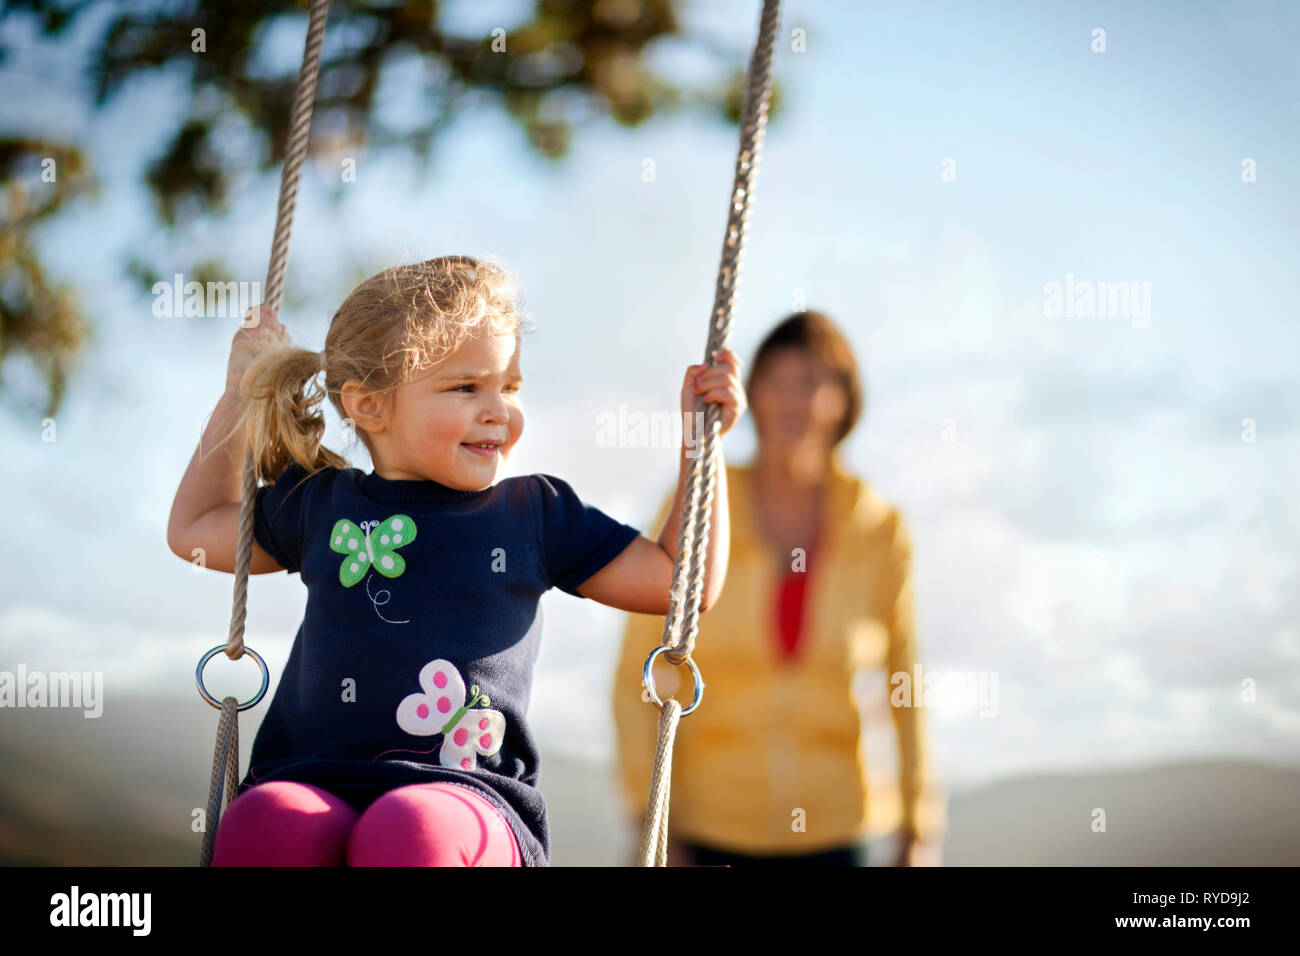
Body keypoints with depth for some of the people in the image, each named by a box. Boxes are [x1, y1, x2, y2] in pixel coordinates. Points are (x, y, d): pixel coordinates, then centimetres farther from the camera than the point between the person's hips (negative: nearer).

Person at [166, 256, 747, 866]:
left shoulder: (537, 513, 17)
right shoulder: (317, 504, 20)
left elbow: (685, 581, 22)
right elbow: (194, 531, 37)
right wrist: (239, 392, 34)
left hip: (467, 794, -1)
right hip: (312, 780, 2)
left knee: (411, 830, -39)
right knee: (265, 822, -36)